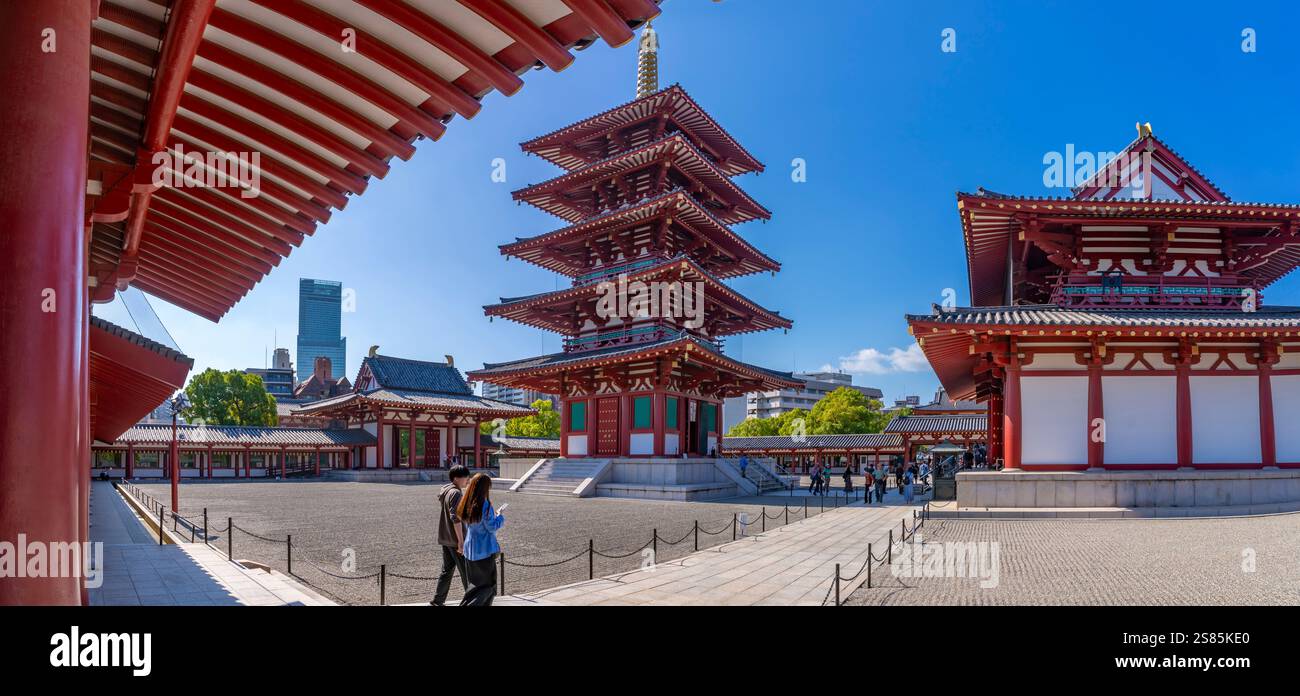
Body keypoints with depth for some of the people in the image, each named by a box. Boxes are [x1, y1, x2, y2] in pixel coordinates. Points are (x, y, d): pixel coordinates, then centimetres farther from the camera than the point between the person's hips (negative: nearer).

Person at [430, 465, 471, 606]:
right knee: (466, 571, 0)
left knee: (447, 570, 14)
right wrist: (461, 541, -23)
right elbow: (455, 518, -24)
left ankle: (437, 601, 16)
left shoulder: (445, 490, 12)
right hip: (455, 540, -9)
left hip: (445, 539, 9)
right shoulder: (455, 493, -18)